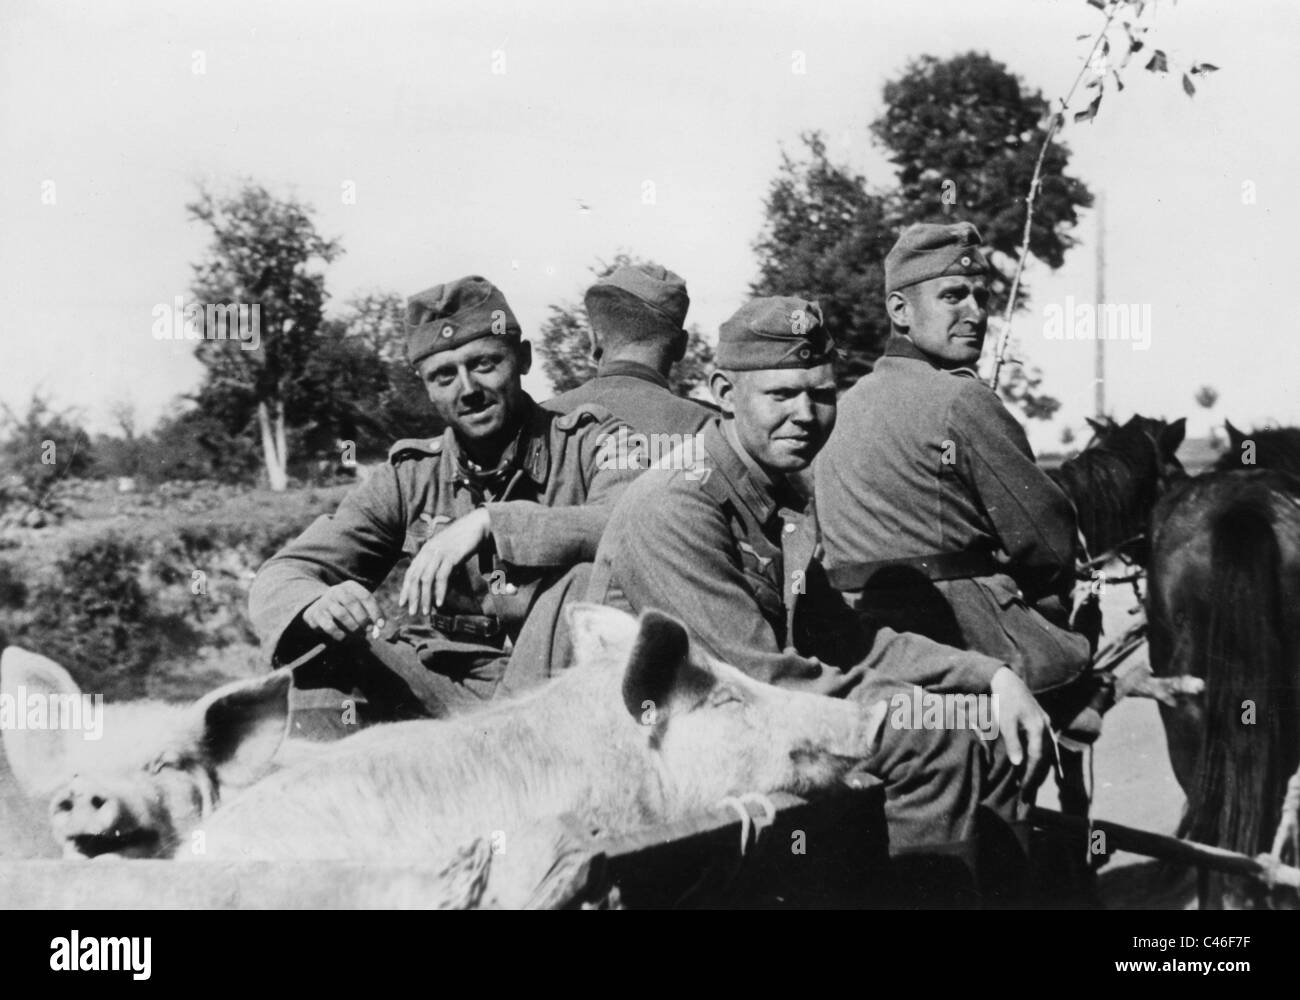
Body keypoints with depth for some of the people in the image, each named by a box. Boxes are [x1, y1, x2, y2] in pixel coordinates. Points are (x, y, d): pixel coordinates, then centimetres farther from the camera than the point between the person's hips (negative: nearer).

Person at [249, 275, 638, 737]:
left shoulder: (589, 440, 0)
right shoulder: (410, 475, 8)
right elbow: (278, 579, 1)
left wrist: (491, 523, -29)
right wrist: (315, 605, -25)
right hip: (447, 692, 3)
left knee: (588, 578, -30)